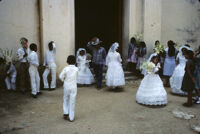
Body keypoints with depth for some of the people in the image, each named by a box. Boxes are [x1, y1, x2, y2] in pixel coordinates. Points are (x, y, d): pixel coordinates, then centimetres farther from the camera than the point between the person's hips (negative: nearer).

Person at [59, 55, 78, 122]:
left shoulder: (66, 68, -10)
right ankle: (71, 117, 10)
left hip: (66, 87, 0)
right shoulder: (76, 69, -7)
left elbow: (61, 76, -11)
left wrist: (64, 80, 7)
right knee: (72, 102, 5)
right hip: (74, 87, 0)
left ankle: (65, 113, 15)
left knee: (66, 100, 22)